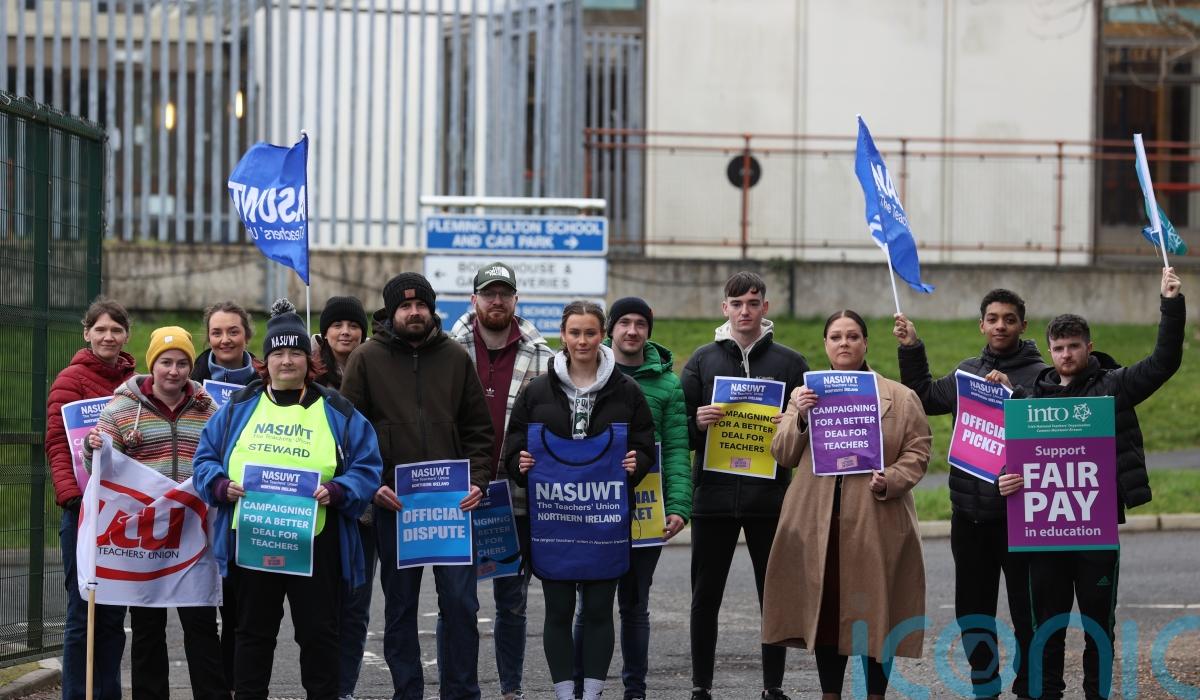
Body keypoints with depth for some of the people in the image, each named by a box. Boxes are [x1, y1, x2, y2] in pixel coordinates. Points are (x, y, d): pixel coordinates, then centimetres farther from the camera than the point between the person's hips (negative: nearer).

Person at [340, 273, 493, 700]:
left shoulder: (455, 358, 8)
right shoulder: (367, 360, 2)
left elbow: (477, 428, 11)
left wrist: (478, 480, -3)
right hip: (392, 503, -1)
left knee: (461, 603, -1)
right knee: (400, 608, 7)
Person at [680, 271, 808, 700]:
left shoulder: (790, 363, 8)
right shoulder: (703, 361, 8)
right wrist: (698, 423, -16)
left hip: (770, 497, 0)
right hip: (713, 493, 0)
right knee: (705, 596, 4)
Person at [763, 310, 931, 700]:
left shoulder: (900, 398, 6)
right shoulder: (805, 394, 12)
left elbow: (918, 452, 3)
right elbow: (782, 455, 7)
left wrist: (890, 480, -15)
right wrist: (799, 418, -11)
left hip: (876, 523, -2)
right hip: (818, 522, 2)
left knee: (874, 610, -1)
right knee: (825, 609, 4)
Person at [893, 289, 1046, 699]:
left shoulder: (1038, 375, -7)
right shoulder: (968, 372, 12)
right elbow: (925, 399, 23)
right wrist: (911, 350, 15)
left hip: (1018, 511, -6)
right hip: (969, 512, 6)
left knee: (1025, 610, 1)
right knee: (972, 608, 13)